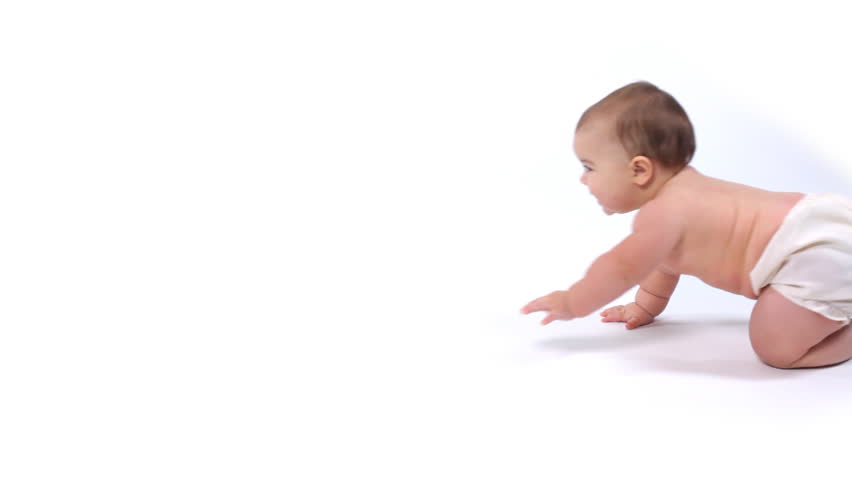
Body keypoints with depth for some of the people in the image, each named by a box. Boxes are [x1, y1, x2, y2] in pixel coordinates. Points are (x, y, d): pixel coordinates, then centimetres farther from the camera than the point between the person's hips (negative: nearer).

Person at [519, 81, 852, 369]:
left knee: (775, 348, -18)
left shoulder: (662, 214, -16)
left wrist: (571, 303, 1)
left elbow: (621, 268, -12)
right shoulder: (676, 191, 17)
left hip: (818, 251, -11)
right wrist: (646, 307, 39)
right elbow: (664, 261, 32)